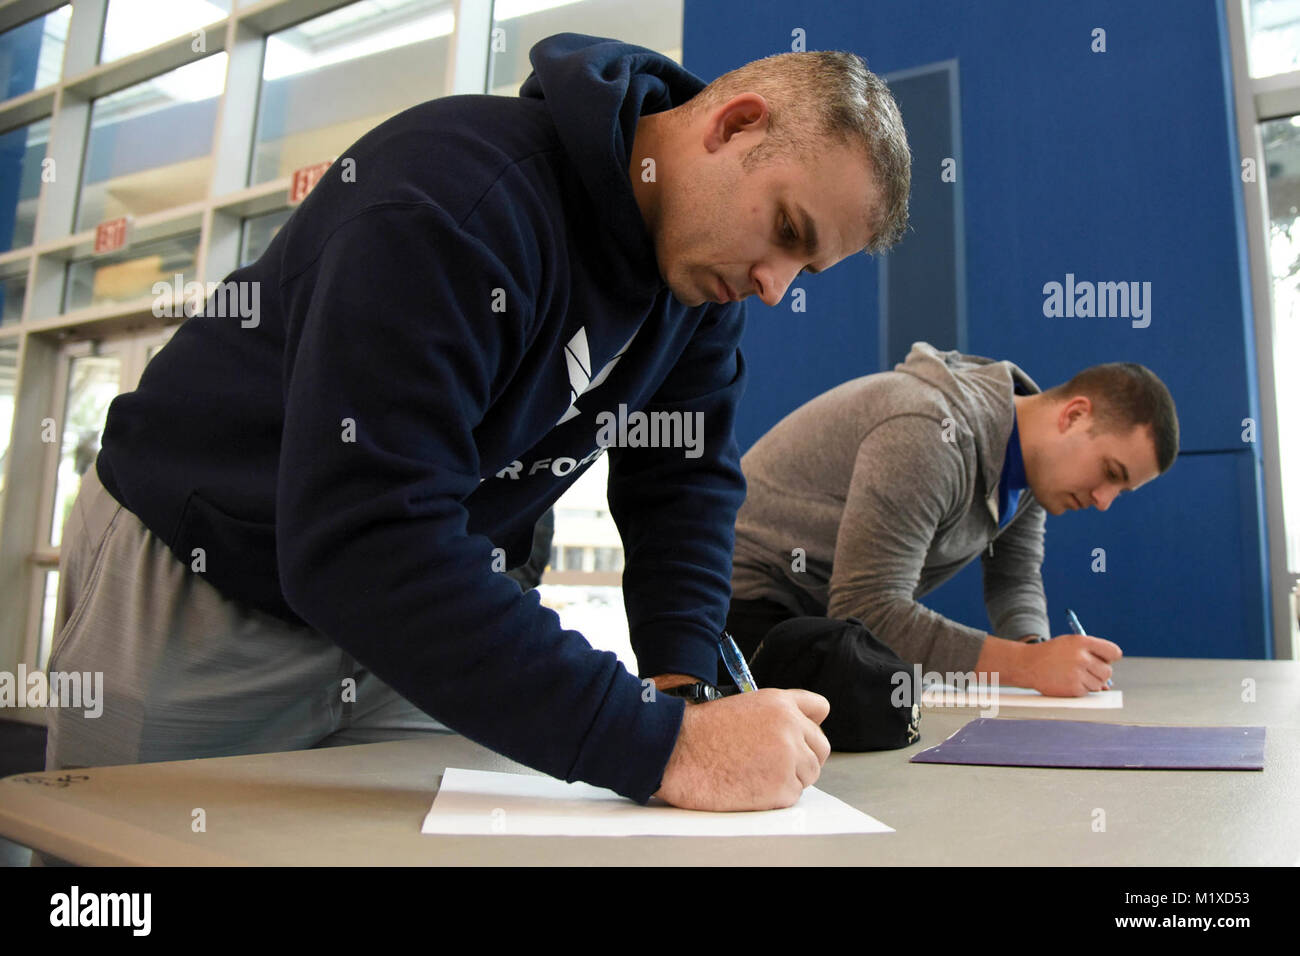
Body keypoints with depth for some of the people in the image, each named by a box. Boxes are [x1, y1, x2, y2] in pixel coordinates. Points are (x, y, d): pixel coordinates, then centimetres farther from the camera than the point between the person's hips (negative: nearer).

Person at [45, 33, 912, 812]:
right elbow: (360, 537, -38)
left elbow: (683, 480, -2)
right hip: (197, 590, -5)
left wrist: (681, 681, -17)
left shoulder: (707, 267, -5)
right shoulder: (460, 191, -30)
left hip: (418, 623, 6)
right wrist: (660, 744, -40)